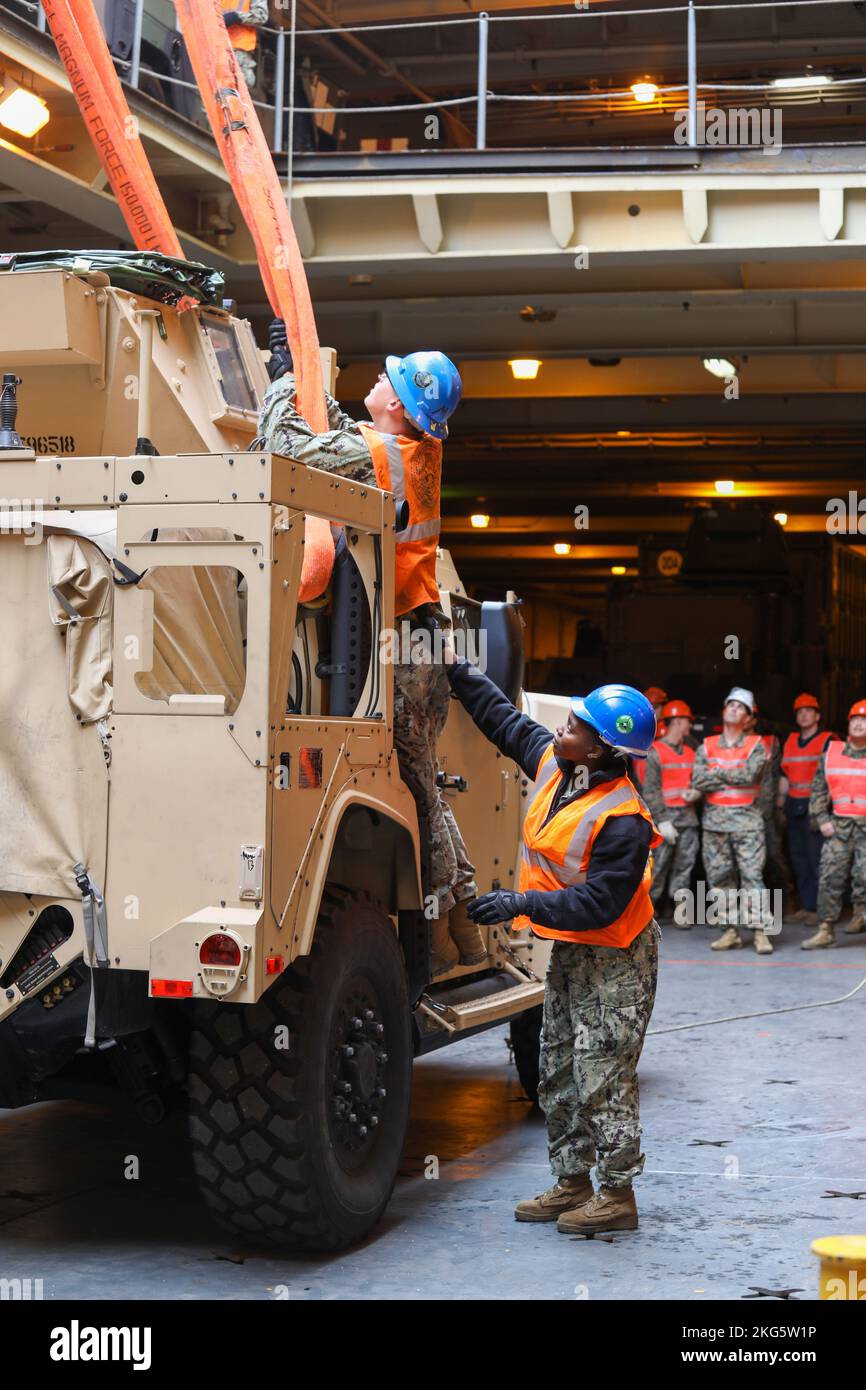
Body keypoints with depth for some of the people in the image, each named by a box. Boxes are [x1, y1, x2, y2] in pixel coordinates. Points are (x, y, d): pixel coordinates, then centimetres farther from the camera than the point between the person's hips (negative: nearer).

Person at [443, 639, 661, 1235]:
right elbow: (504, 717, 14)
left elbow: (600, 903, -29)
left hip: (614, 961, -9)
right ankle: (572, 1183, 28)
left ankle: (618, 1195, 10)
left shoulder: (621, 820, -27)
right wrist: (459, 670, 14)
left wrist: (522, 903, -31)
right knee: (558, 1074, 16)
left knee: (603, 1079, -3)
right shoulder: (553, 762, -2)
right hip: (569, 952, 9)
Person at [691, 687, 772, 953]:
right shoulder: (707, 747, 9)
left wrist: (717, 773, -7)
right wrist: (734, 778, -9)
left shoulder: (755, 746, 2)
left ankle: (760, 933, -6)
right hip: (714, 819, 3)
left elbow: (749, 775, -16)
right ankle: (730, 932, 12)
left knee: (752, 876, -8)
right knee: (719, 878, 5)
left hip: (746, 819, -3)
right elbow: (698, 781, -5)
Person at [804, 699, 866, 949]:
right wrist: (821, 819, 3)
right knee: (829, 877, -1)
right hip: (838, 826, 3)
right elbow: (818, 789, 12)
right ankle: (826, 931, 4)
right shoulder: (831, 753, 10)